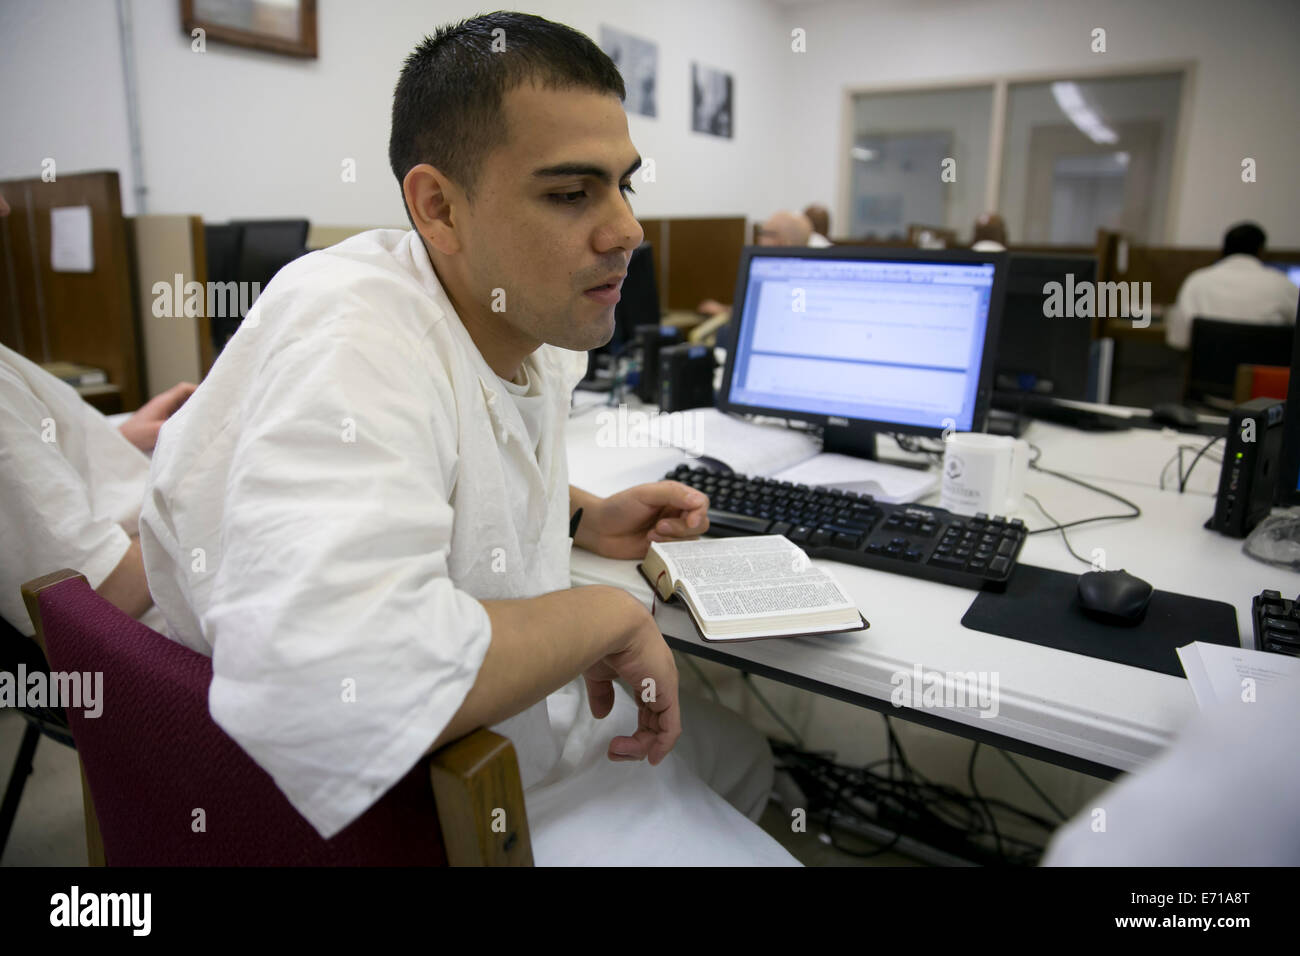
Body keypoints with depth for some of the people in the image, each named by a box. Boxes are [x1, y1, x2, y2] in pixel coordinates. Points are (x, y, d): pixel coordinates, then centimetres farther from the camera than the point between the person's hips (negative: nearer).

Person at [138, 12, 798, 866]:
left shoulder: (538, 334, -1)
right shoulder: (353, 337, -32)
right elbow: (319, 680, -45)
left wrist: (583, 517, 2)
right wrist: (610, 615, -30)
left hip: (534, 727, 9)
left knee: (742, 754, 28)